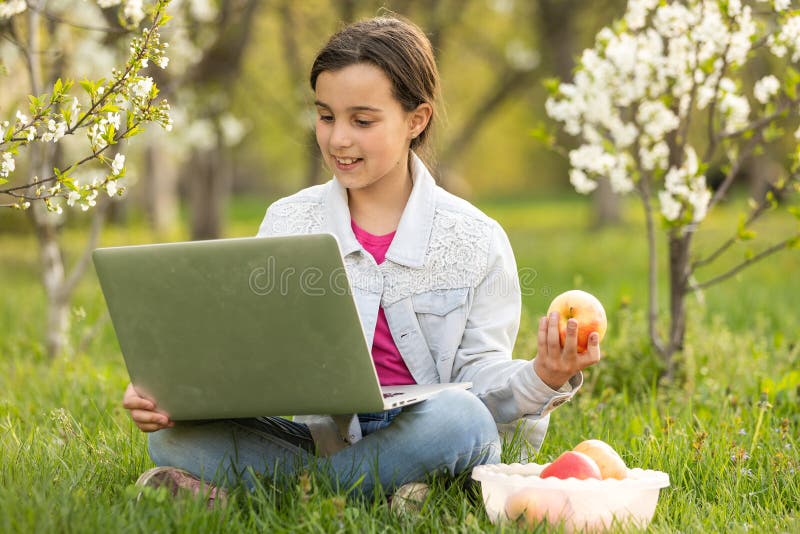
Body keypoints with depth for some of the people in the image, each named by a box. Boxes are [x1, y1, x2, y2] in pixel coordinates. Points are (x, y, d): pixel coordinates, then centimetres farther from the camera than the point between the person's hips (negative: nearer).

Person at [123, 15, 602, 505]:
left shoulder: (475, 240, 0)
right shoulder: (287, 223, 6)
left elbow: (479, 373, -1)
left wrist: (541, 379, -24)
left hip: (418, 439, -1)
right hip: (324, 437, 2)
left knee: (459, 417, -38)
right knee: (175, 436, -21)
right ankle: (388, 491, -28)